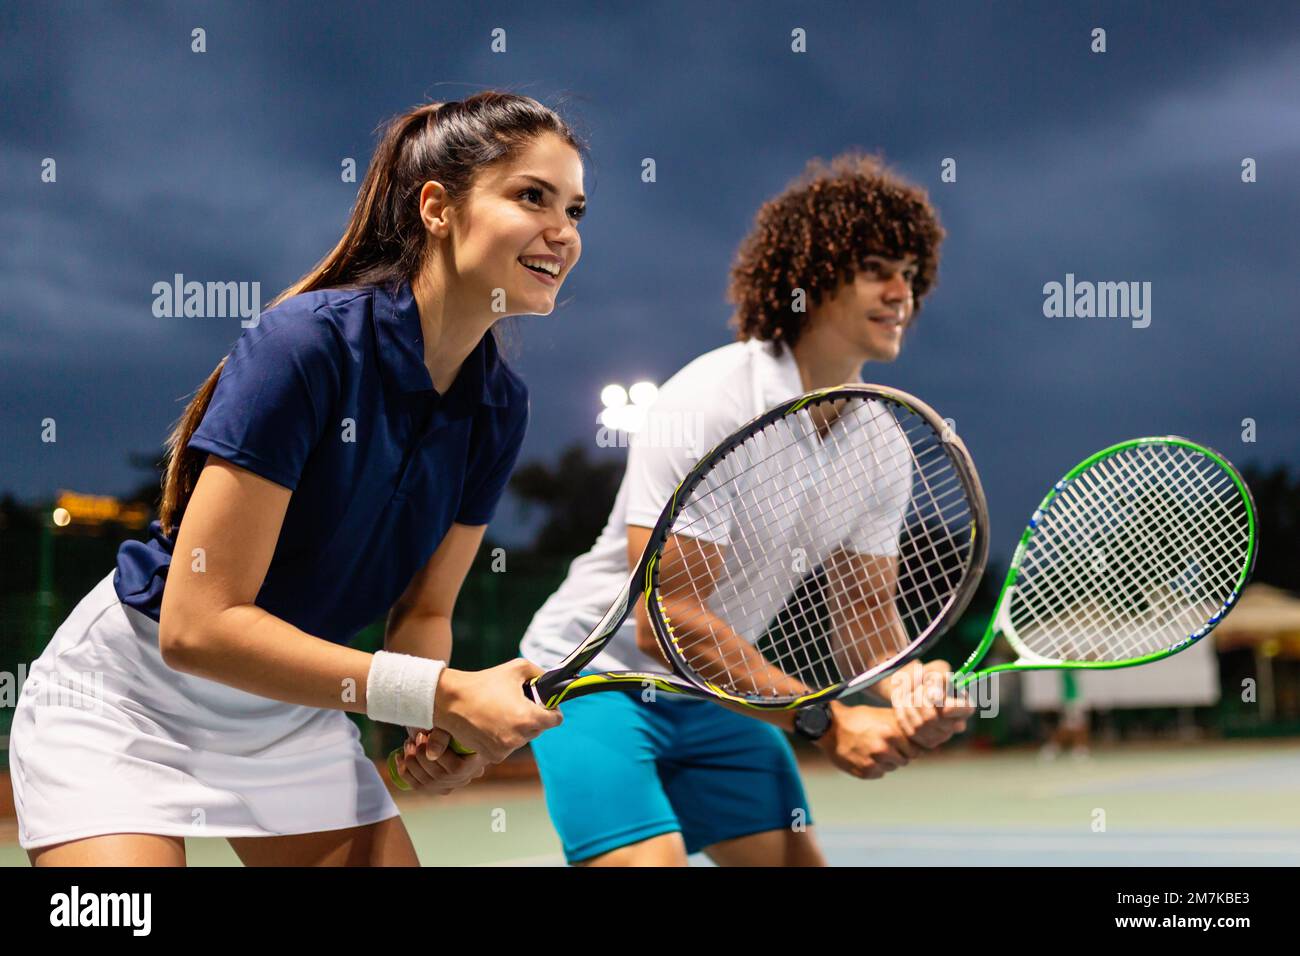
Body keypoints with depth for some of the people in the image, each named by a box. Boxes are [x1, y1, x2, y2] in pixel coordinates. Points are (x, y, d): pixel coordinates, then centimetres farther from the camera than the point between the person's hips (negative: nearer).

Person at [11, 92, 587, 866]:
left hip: (295, 709, 7)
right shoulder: (308, 344, -27)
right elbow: (196, 625, -30)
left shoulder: (500, 405, -6)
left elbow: (421, 612, 4)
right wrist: (443, 694, -32)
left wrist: (436, 730, -18)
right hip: (131, 701, -7)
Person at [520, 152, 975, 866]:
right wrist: (821, 721, -26)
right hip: (596, 674, -7)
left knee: (796, 859, 1)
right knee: (653, 860, -23)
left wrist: (906, 684, -25)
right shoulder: (706, 402, -24)